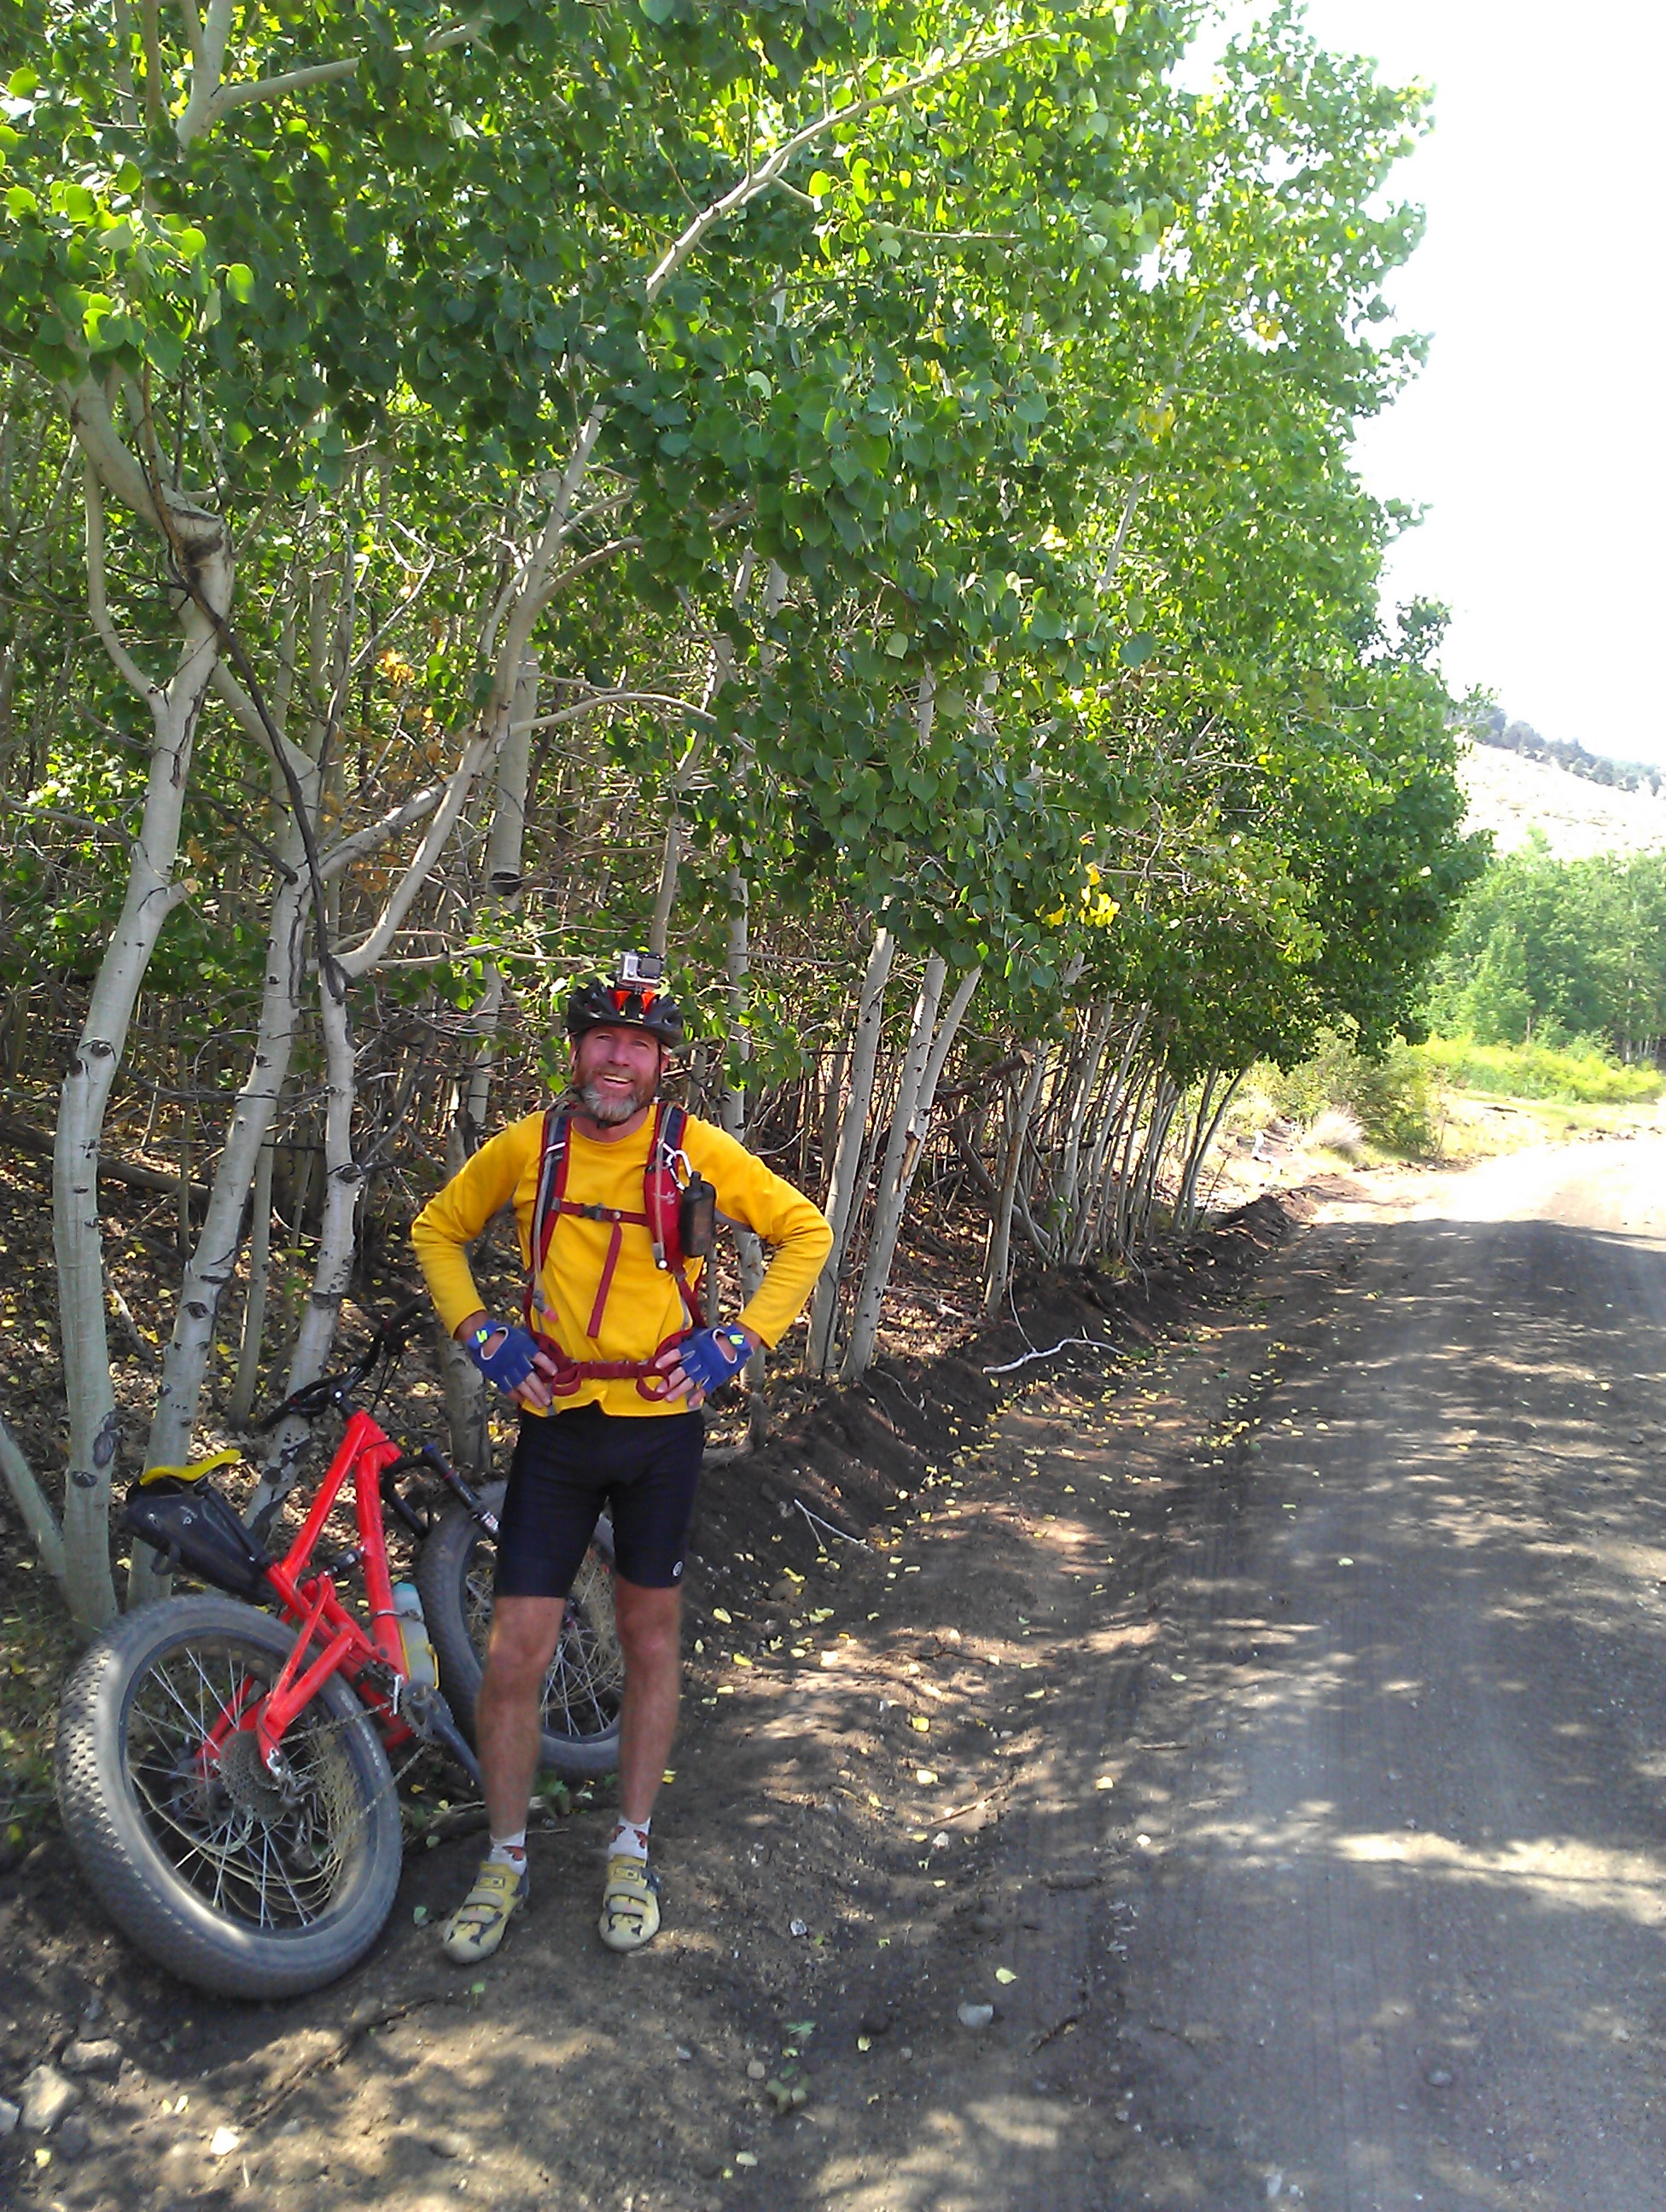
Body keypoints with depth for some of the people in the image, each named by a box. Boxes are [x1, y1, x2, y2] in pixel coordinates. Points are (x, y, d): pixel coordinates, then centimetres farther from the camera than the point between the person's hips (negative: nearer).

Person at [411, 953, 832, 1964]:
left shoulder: (698, 1150, -7)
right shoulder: (526, 1147, -3)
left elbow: (806, 1233, 2)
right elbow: (438, 1229, 12)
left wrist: (738, 1342, -6)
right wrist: (482, 1335, 0)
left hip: (662, 1425, 0)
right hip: (558, 1426, 1)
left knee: (651, 1638, 13)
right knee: (516, 1653, 1)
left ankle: (633, 1851, 30)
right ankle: (506, 1860, 23)